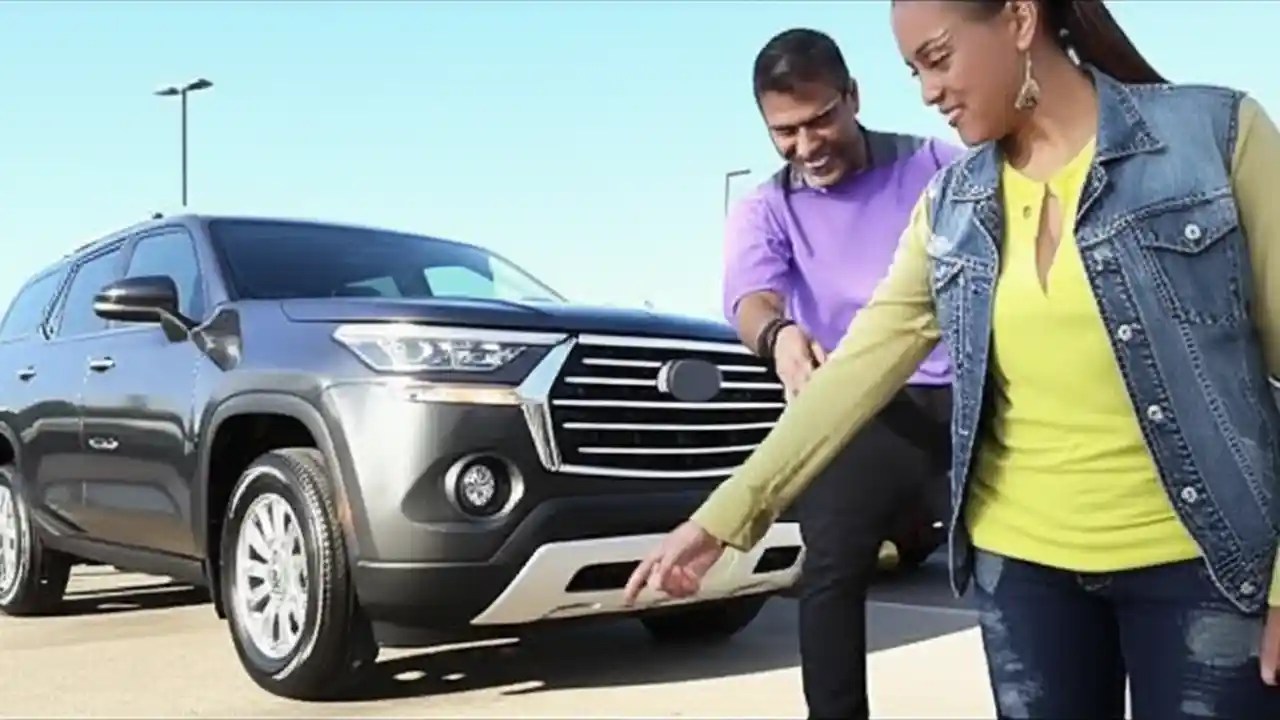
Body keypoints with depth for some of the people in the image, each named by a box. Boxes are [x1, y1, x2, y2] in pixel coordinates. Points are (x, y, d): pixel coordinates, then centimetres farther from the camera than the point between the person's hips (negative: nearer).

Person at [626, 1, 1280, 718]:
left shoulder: (1217, 132, -8)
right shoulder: (951, 204, 4)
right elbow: (861, 365, 1)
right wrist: (725, 516, -4)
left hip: (1198, 559, -3)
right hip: (1019, 558, 4)